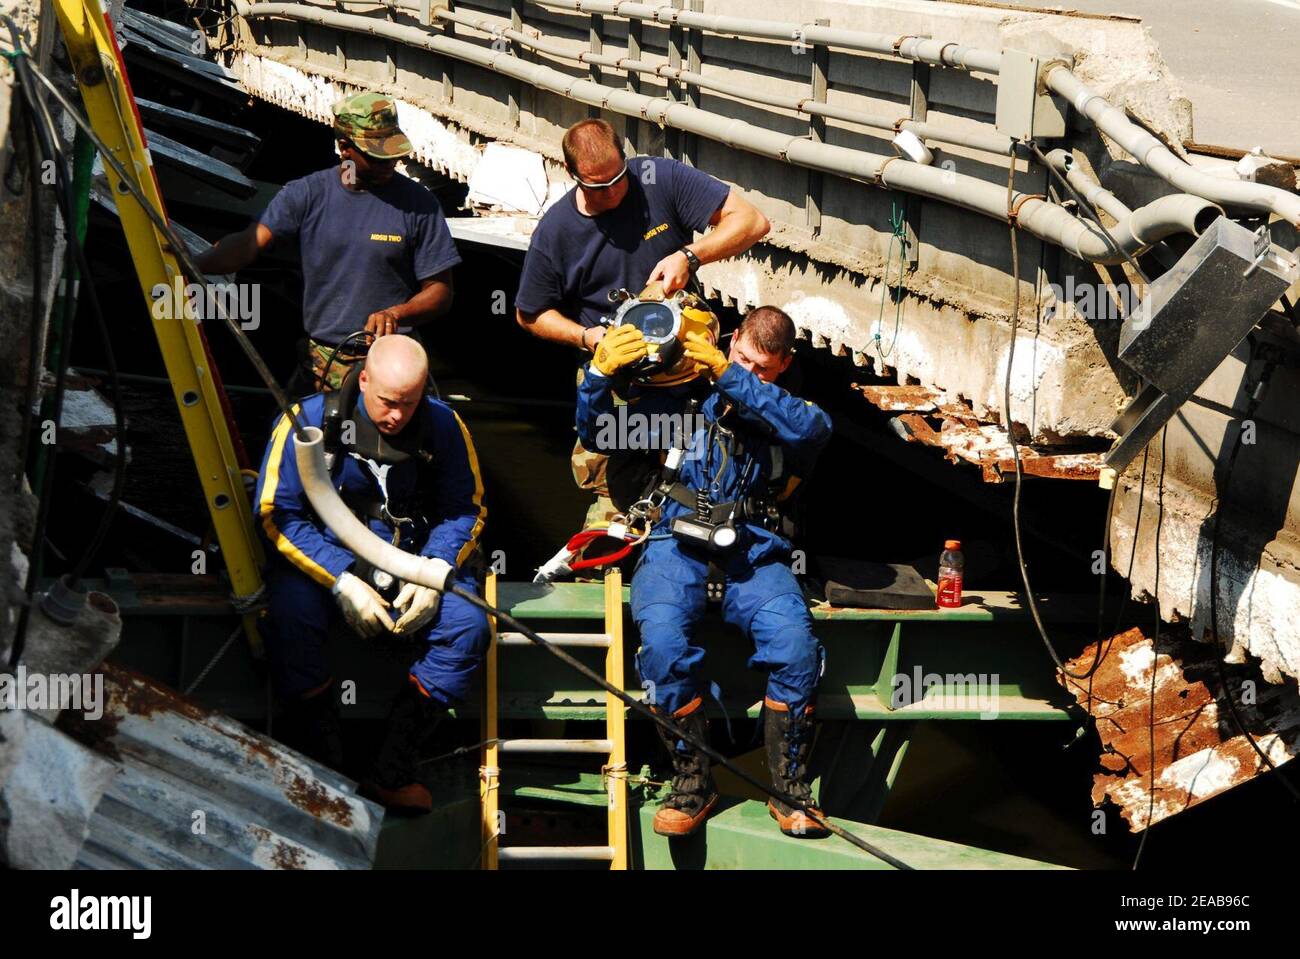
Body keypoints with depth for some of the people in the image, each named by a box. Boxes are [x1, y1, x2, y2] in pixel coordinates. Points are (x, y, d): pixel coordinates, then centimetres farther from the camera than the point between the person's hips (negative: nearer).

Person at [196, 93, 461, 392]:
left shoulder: (419, 203, -5)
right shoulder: (306, 194, 0)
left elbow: (440, 291, -3)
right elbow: (250, 242, -11)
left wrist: (396, 314, -23)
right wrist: (191, 265, -29)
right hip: (320, 363, 2)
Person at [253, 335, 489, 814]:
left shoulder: (442, 425, -1)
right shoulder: (310, 420, -9)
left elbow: (466, 509, 6)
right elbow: (278, 515, -10)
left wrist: (435, 572, -14)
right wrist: (343, 582, -21)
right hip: (323, 560, -2)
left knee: (468, 626, -26)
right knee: (289, 616, -34)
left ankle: (392, 770, -20)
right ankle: (321, 768, -21)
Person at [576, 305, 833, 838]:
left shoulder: (785, 412, 14)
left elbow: (813, 427, -13)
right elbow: (598, 435, 13)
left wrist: (729, 376, -18)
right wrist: (600, 374, -7)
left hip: (753, 554, 0)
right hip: (679, 545, 0)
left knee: (795, 643, -28)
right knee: (662, 640, -31)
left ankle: (789, 788, -9)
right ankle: (693, 782, -13)